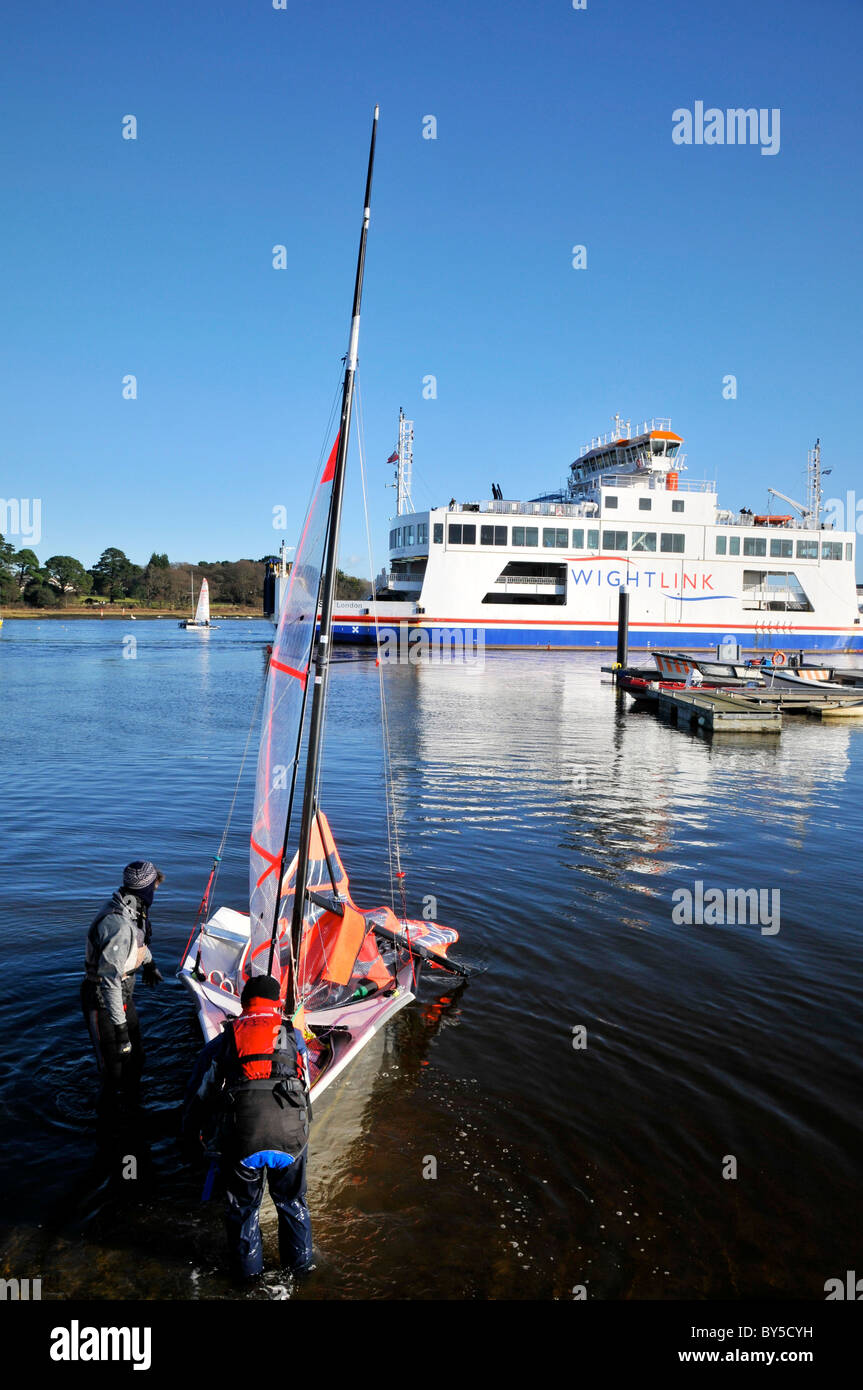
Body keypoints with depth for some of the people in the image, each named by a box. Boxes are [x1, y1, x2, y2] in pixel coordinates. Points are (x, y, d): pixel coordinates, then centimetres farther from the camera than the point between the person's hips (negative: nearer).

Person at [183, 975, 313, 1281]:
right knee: (291, 1200, 26)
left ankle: (247, 1267, 42)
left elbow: (197, 1094, 17)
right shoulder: (293, 1036, 16)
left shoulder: (221, 1042, 15)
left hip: (239, 1140, 0)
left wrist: (192, 1135, 33)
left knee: (243, 1204, 25)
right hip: (289, 1135, 0)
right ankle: (299, 1261, 42)